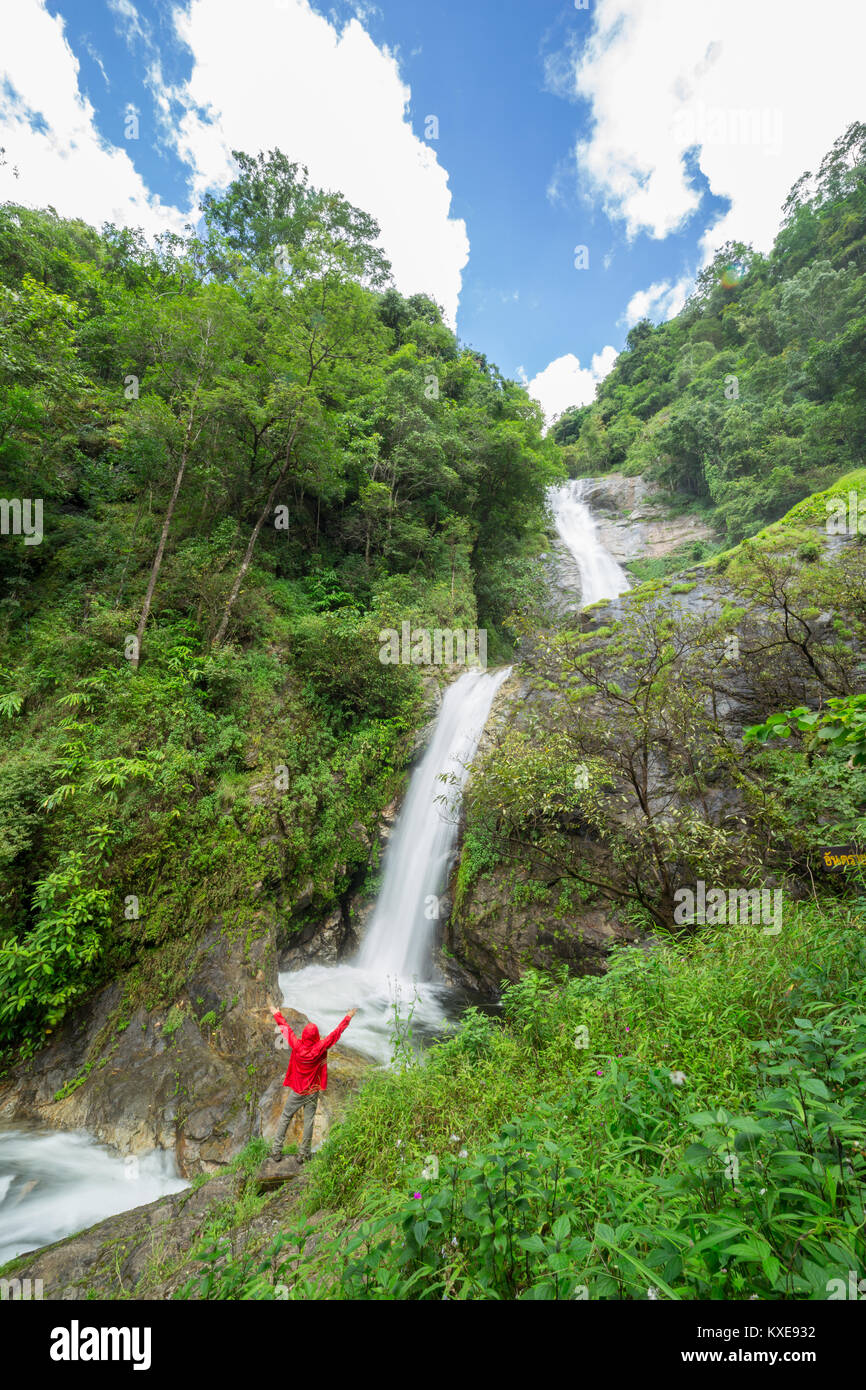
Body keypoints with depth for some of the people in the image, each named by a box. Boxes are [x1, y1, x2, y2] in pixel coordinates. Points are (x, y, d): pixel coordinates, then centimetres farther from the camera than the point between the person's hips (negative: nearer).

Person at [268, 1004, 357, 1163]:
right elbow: (335, 1034, -11)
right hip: (312, 1092, -1)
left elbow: (286, 1030, -3)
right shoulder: (320, 1048, -20)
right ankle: (304, 1153, 17)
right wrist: (348, 1018, 0)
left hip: (296, 1092, 1)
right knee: (309, 1121, 12)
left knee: (285, 1118, 15)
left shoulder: (297, 1046, -18)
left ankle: (276, 1151, 19)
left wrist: (277, 1015, 11)